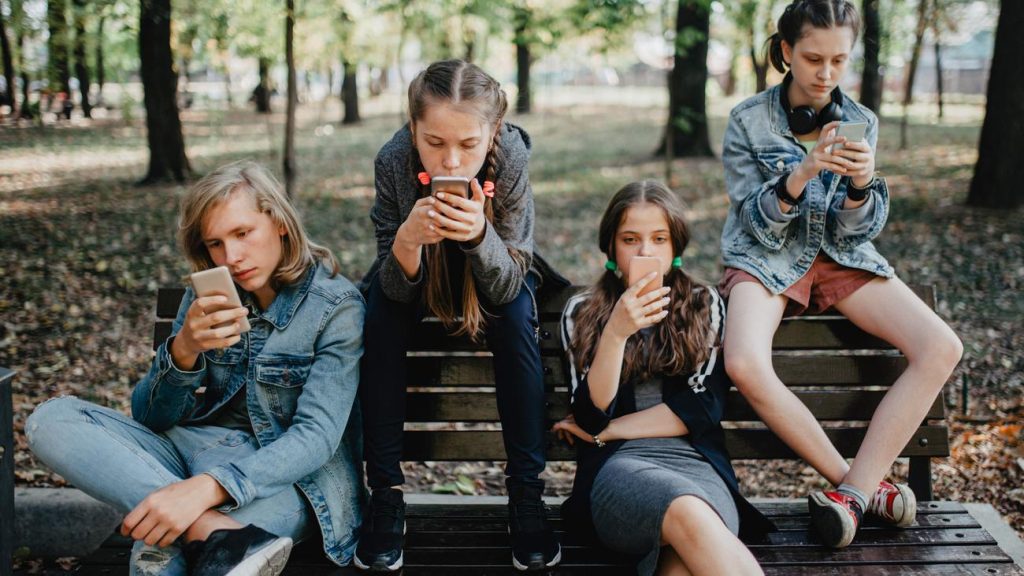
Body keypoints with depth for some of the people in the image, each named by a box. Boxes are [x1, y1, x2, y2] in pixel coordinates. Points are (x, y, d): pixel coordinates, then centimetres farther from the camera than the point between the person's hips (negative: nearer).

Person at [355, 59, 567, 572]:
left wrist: (479, 234, -50)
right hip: (420, 272, 1)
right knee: (381, 314, -27)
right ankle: (385, 492, -18)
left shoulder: (511, 158, -33)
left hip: (493, 266, 0)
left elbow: (506, 289, -30)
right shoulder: (393, 161, -32)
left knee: (517, 319, -28)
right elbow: (398, 289, -26)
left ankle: (526, 492, -18)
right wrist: (407, 239, -48)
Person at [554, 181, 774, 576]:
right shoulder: (581, 313, 16)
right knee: (689, 515, -40)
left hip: (697, 461, 1)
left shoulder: (705, 306, 19)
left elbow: (704, 406, 6)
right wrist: (616, 333, -13)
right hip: (618, 467, 0)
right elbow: (590, 416, 2)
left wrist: (606, 432, 3)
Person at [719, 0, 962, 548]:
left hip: (842, 258, 3)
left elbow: (856, 230, 1)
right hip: (767, 260, -3)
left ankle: (852, 492, -18)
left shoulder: (861, 122, 3)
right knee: (745, 366, -35)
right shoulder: (747, 121, -6)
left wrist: (861, 183, -21)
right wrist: (801, 173, -27)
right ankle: (858, 482, -16)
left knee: (941, 348, -21)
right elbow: (758, 228, -9)